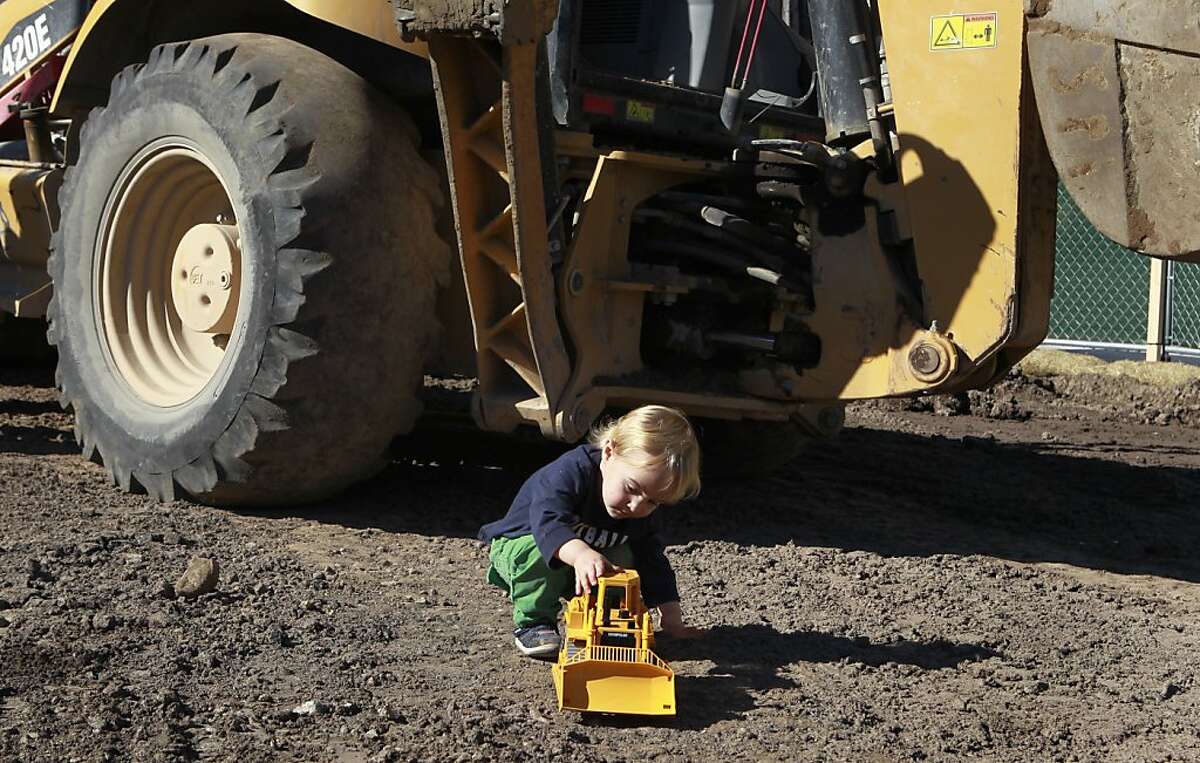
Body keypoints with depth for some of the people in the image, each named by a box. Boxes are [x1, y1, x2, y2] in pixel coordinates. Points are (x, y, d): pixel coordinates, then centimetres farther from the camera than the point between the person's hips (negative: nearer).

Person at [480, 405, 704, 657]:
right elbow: (547, 522, -52)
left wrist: (672, 619, -9)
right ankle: (532, 622, -16)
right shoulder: (571, 472, -36)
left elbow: (652, 560, -3)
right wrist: (581, 554, -71)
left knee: (625, 559, -23)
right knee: (543, 553, -38)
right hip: (520, 546, -5)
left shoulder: (643, 513, -14)